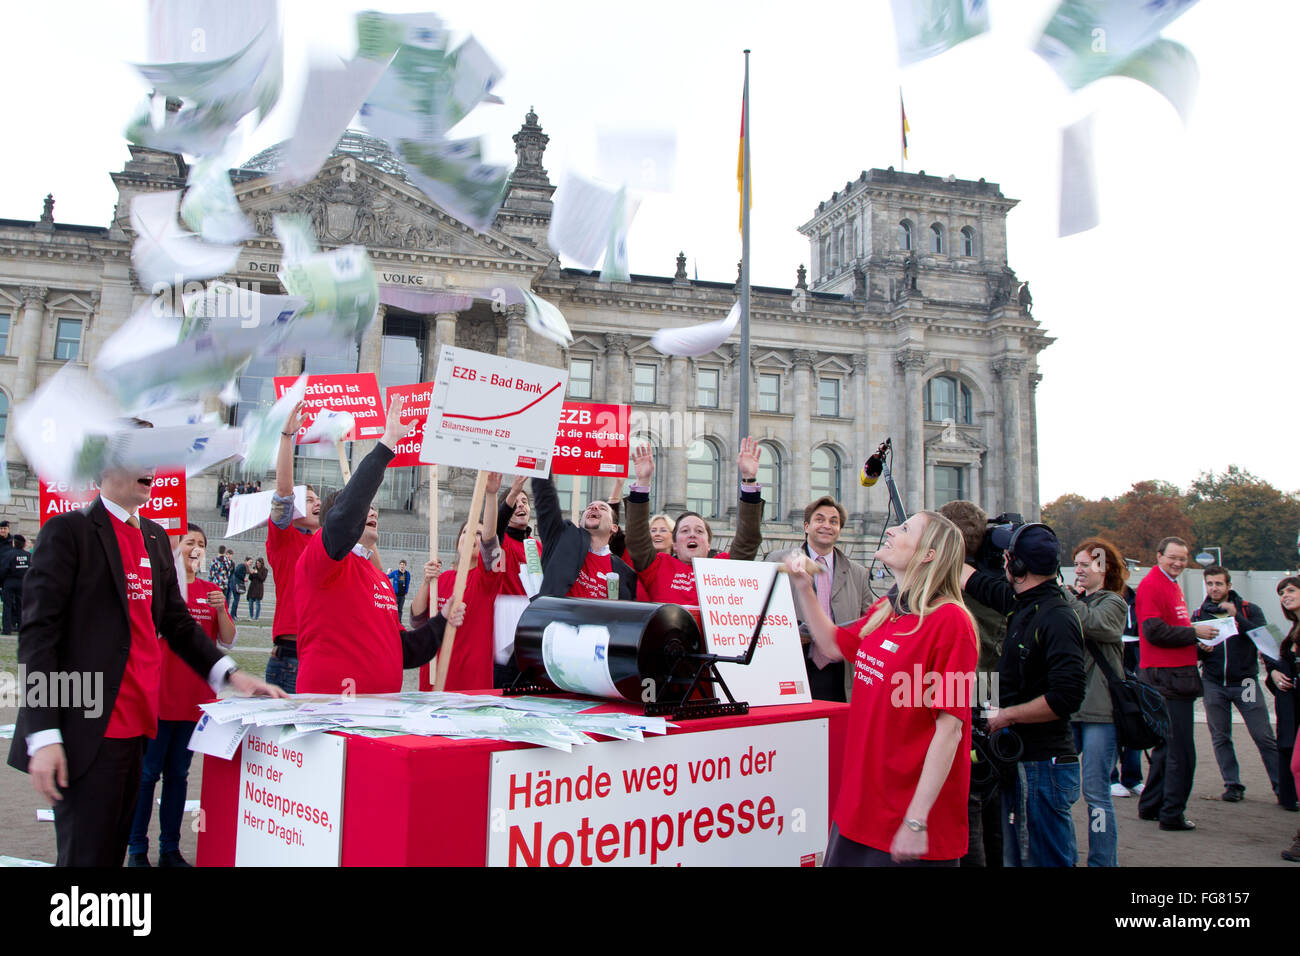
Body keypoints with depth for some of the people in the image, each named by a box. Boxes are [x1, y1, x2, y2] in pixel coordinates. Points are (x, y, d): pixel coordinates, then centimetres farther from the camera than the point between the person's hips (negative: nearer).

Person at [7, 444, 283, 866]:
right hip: (88, 730, -7)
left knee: (114, 848, 15)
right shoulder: (69, 529, -7)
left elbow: (177, 621, 17)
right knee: (87, 854, 0)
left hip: (137, 725, 7)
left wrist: (230, 674, 3)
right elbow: (38, 632, -11)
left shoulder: (156, 537, 14)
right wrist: (43, 735, -16)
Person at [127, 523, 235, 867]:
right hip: (159, 695, -4)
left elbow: (227, 641, 7)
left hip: (195, 696, 5)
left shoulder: (210, 591, 9)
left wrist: (220, 610, -10)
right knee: (147, 772, 3)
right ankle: (137, 850, 15)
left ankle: (170, 849, 21)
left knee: (178, 773, 13)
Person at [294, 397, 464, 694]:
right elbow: (346, 514, -25)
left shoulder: (381, 578, 21)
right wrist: (386, 445, -24)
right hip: (331, 705, -8)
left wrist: (441, 623, 10)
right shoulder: (318, 560, -3)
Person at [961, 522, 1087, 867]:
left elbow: (1067, 696, -25)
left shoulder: (1057, 618, -19)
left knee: (1045, 859, 0)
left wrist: (1006, 715, -15)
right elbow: (973, 581, 23)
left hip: (1044, 764, -9)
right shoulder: (1021, 603, 6)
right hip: (1018, 760, 9)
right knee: (1016, 857, 18)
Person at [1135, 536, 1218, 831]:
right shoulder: (1151, 585, -12)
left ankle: (1150, 806, 25)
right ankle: (1172, 814, 2)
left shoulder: (1172, 585, 18)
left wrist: (1196, 639, 9)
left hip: (1179, 675, 10)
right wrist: (1194, 633, -14)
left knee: (1167, 746, 17)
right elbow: (1154, 631, -21)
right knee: (1181, 751, -6)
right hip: (1166, 677, -10)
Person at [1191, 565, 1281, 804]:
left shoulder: (1249, 610, 2)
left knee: (1264, 736, -4)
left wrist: (1236, 616, -20)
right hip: (1213, 683, 2)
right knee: (1220, 738, 5)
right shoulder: (1199, 615, 8)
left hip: (1245, 681, -2)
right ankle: (1232, 785, 15)